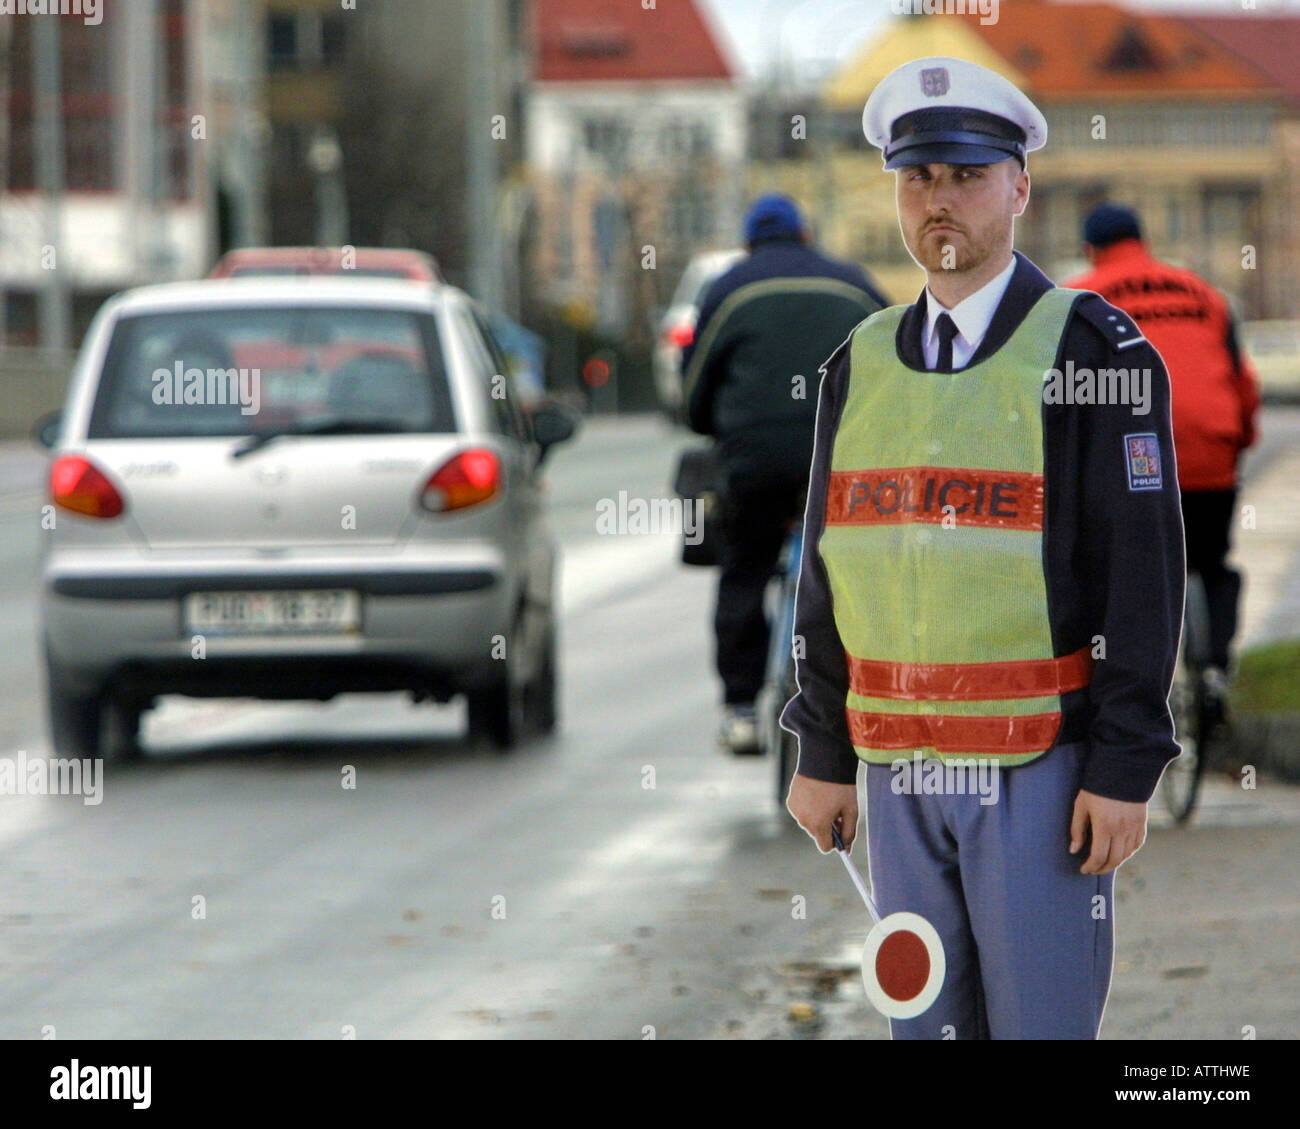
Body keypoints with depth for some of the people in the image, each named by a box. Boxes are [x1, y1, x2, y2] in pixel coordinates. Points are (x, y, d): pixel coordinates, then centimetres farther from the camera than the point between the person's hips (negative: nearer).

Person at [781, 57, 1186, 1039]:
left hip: (1044, 765, -5)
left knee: (1045, 1027, -4)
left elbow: (1144, 573, -8)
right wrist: (822, 753, 12)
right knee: (924, 1026, 9)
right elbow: (828, 570, 15)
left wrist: (1125, 769, -13)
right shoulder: (861, 365, 11)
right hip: (900, 767, 5)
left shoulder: (1094, 349, -5)